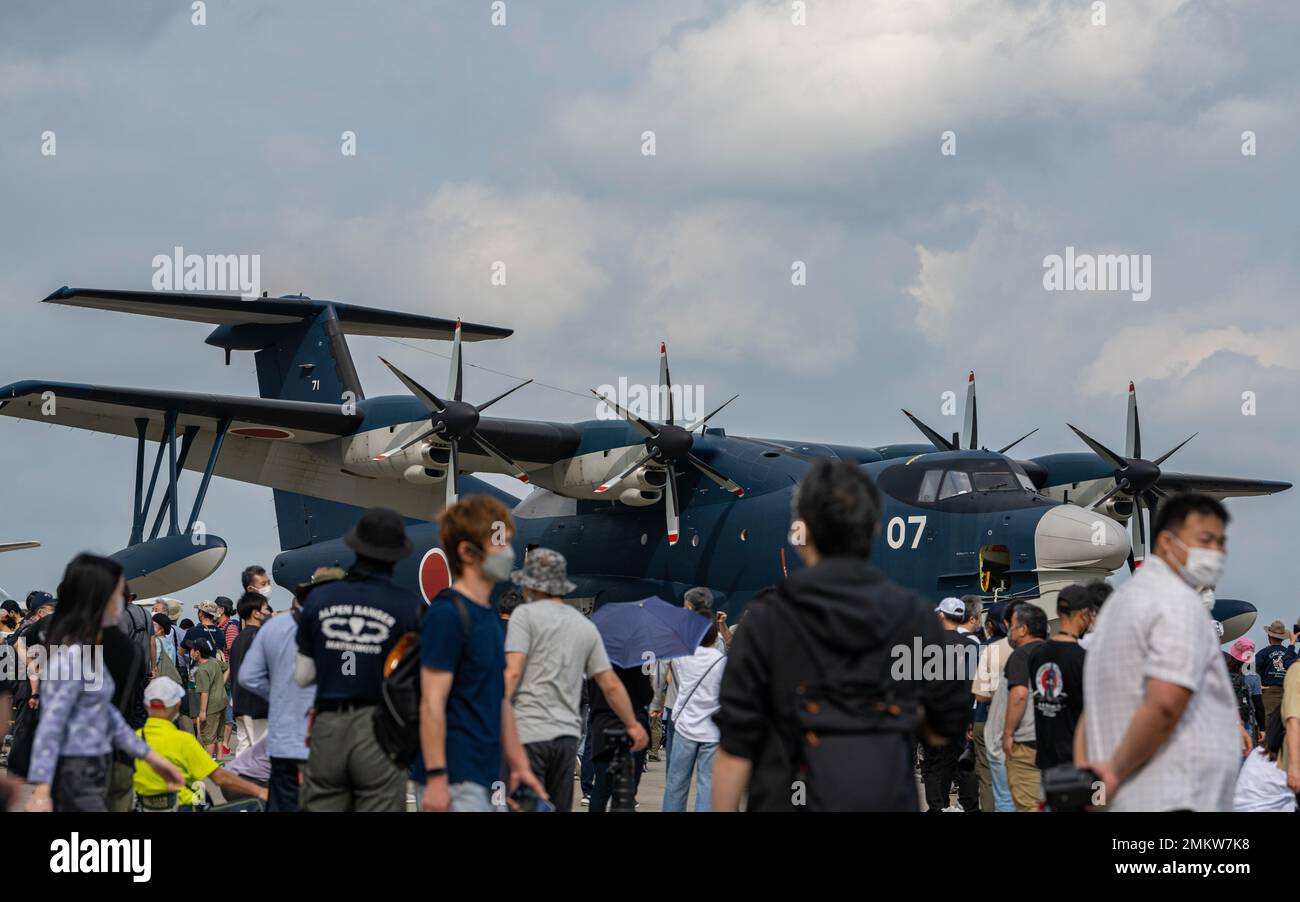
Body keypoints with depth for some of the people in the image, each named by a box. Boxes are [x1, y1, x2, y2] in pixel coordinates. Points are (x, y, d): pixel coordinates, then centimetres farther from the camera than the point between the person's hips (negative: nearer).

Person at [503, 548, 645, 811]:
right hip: (568, 734, 6)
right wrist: (633, 725, 27)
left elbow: (513, 672, -12)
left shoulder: (525, 615, 0)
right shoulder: (586, 626, 16)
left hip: (528, 731, -6)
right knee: (561, 807, 11)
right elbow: (611, 684, 17)